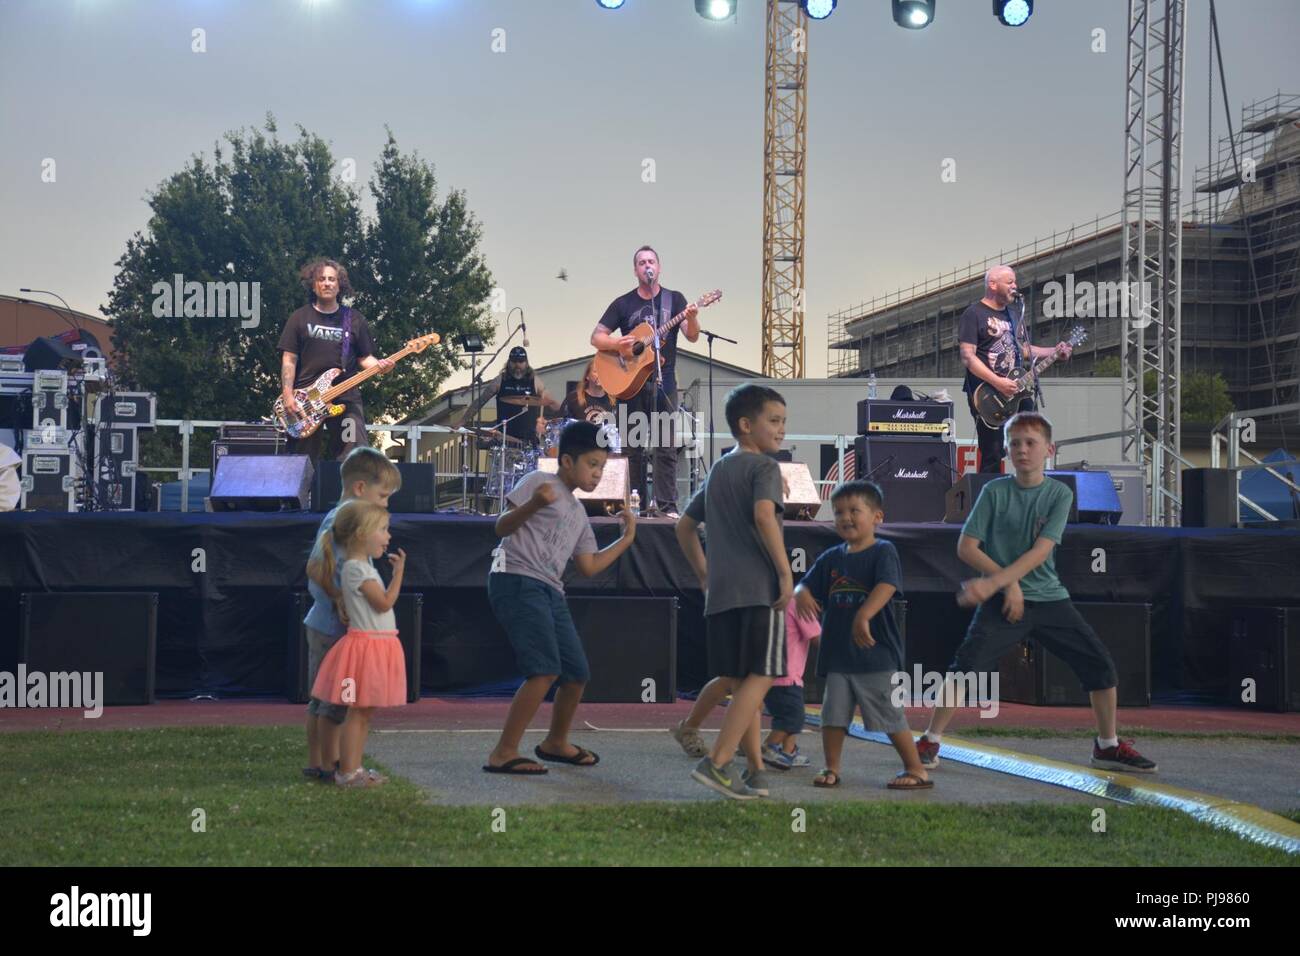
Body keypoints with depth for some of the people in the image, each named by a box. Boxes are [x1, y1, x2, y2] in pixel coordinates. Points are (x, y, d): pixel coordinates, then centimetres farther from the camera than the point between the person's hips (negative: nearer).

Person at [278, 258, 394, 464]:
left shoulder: (355, 320, 11)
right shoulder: (299, 319, 7)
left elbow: (365, 357, 13)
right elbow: (289, 360, 3)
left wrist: (378, 365, -10)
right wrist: (288, 395, -8)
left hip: (346, 399, 1)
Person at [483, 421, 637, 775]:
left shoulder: (578, 513, 27)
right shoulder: (540, 482, 2)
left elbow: (589, 566, 25)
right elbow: (502, 527, -7)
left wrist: (626, 539, 25)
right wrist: (533, 504, -24)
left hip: (549, 592, 9)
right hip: (517, 582, -9)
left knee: (577, 672, 12)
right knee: (546, 670, -19)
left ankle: (555, 743, 35)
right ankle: (503, 754, -15)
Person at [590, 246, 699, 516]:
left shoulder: (674, 300, 7)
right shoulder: (623, 304, 7)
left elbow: (692, 337, -4)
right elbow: (596, 337, 7)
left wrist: (692, 319, -26)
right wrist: (616, 344, -14)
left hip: (664, 381, -1)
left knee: (666, 446, -5)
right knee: (634, 446, 3)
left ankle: (666, 505, -6)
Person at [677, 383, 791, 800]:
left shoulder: (717, 471, 21)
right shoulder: (764, 467, -4)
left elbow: (684, 527, 26)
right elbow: (764, 515, -22)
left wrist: (704, 575, 27)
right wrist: (785, 571, -17)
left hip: (721, 593, 8)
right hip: (761, 589, -8)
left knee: (743, 681, 10)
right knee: (760, 678, -7)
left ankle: (754, 769, 9)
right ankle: (716, 762, -16)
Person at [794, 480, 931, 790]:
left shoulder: (883, 552, -7)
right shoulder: (830, 558, 11)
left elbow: (887, 586, -23)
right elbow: (807, 585, 12)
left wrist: (863, 616, -37)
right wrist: (802, 595, -14)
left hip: (876, 650, -5)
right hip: (837, 652, 5)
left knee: (891, 717, -1)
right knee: (833, 714, 6)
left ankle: (917, 771, 10)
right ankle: (831, 768, 19)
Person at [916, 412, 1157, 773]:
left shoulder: (1059, 493, -1)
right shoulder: (995, 492, -2)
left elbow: (1041, 551, -11)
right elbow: (966, 546, -4)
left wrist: (991, 583, -22)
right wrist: (1007, 583, -15)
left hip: (1049, 598, 2)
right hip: (1003, 598, -2)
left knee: (1100, 662, -2)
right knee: (966, 662, -20)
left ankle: (1108, 747, 15)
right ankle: (930, 743, -9)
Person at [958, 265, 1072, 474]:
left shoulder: (1015, 313, 19)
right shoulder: (974, 314, -6)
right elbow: (968, 357, -14)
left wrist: (1054, 352, 8)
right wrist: (997, 382, -21)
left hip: (1016, 391, 7)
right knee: (992, 456, -8)